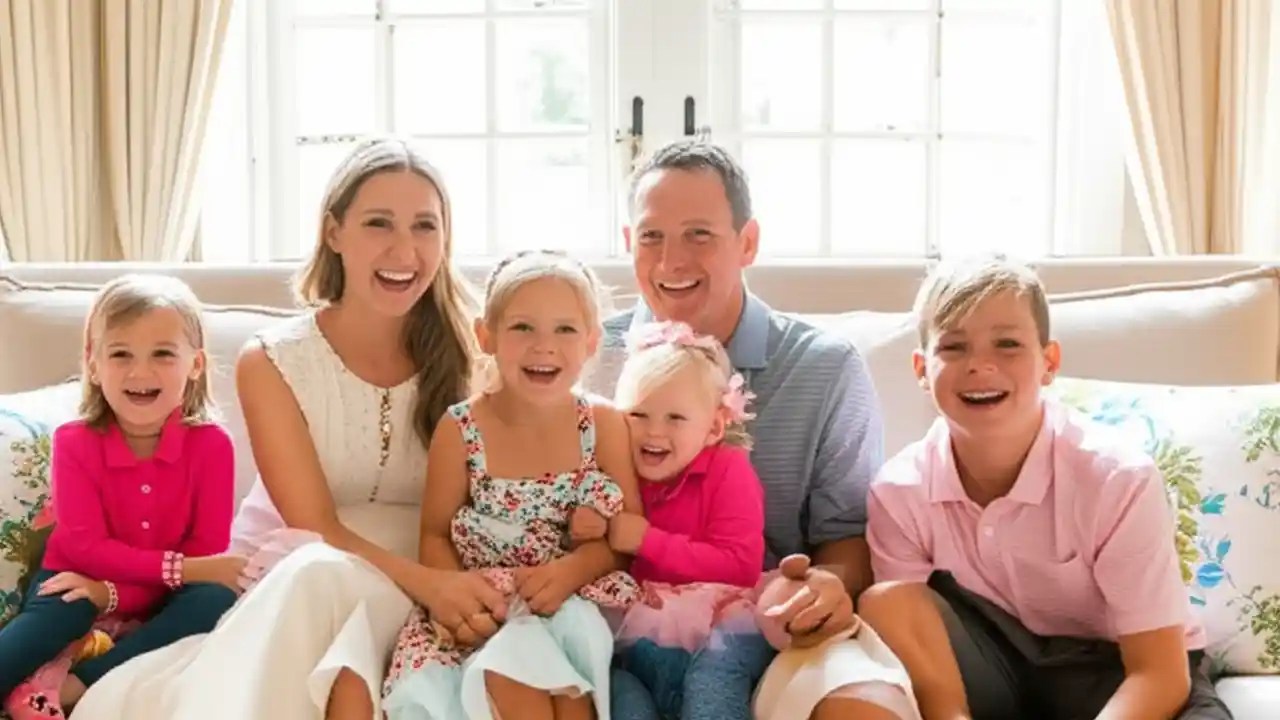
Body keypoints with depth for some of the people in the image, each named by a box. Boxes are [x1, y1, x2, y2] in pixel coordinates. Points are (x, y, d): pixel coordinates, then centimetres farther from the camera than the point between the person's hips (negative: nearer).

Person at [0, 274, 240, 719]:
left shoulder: (210, 445, -15)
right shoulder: (74, 443, -13)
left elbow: (207, 548, -15)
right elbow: (84, 545, -17)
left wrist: (115, 591, -25)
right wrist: (178, 567, -29)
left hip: (165, 599, 1)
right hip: (80, 583, 0)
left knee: (215, 599, -29)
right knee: (59, 613, -32)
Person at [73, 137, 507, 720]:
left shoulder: (458, 354, -4)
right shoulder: (273, 362, -8)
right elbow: (316, 529, -15)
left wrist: (445, 583, -23)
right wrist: (425, 582, -33)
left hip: (405, 590, 0)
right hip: (280, 573, 0)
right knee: (319, 573, -35)